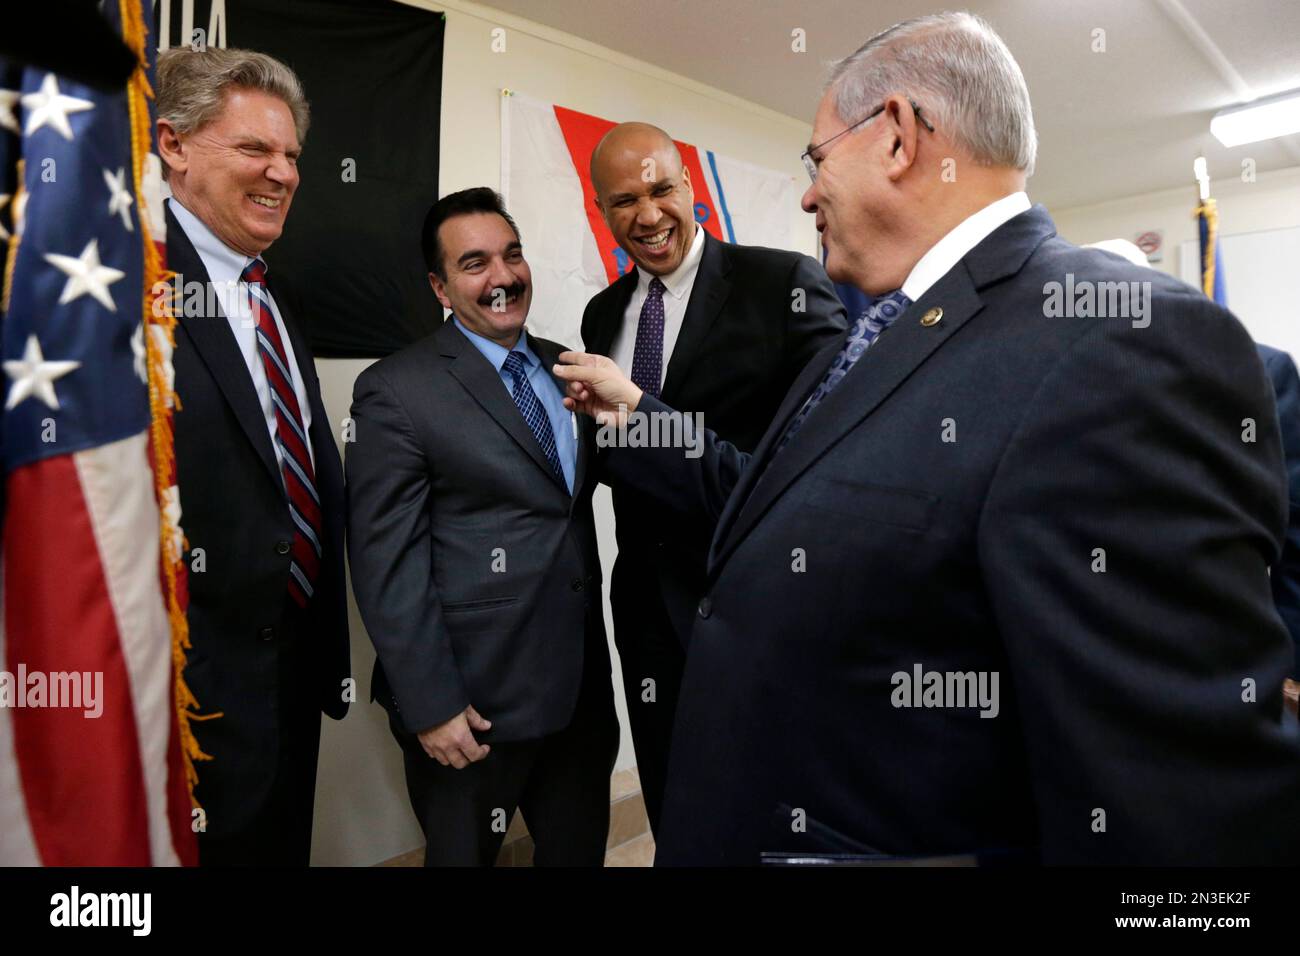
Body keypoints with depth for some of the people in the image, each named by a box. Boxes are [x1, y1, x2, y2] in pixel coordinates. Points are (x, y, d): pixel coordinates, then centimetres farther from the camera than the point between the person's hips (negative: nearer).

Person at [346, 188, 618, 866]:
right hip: (474, 697, -5)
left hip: (582, 681, 6)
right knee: (466, 853, 16)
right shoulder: (396, 391, -11)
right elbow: (386, 564, -13)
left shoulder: (562, 367, 8)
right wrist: (430, 706, -14)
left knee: (580, 851, 21)